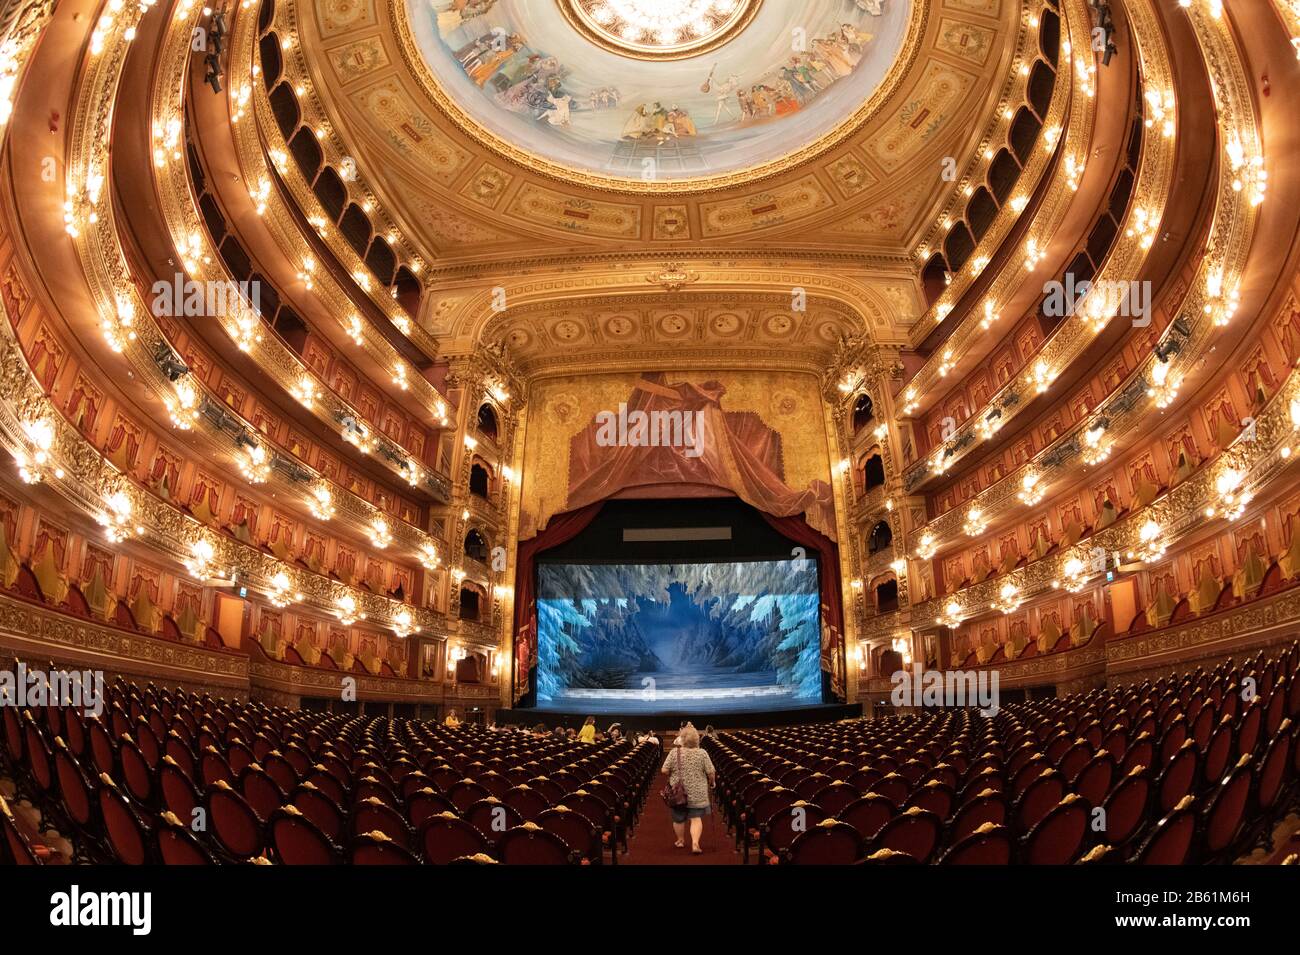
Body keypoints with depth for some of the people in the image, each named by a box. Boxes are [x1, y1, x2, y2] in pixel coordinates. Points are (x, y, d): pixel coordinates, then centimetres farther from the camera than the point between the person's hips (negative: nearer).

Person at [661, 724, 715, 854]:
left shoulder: (674, 752, -8)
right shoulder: (702, 753, -9)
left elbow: (664, 770, -6)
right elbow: (711, 773, -7)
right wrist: (711, 783, 11)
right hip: (698, 793, -1)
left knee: (678, 818, 17)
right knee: (696, 818, 4)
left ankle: (680, 840, 32)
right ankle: (695, 843, -9)